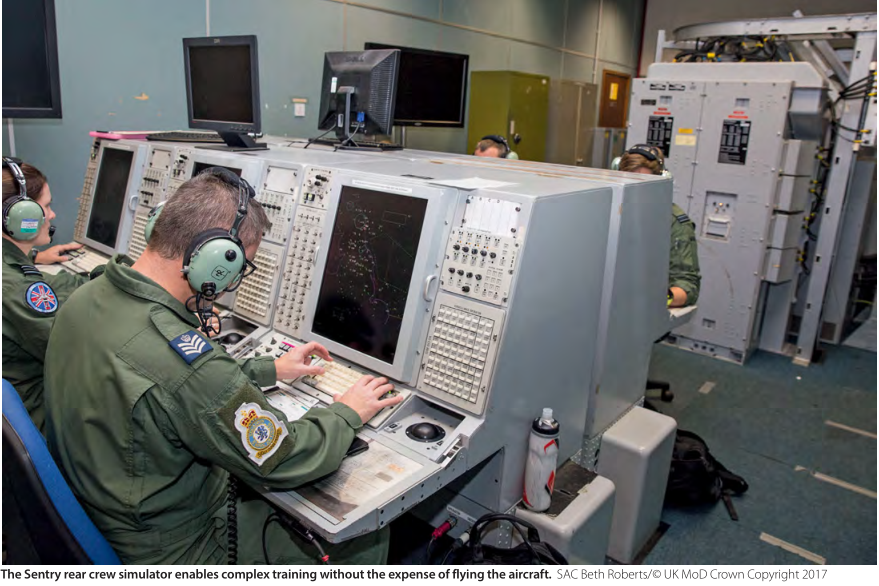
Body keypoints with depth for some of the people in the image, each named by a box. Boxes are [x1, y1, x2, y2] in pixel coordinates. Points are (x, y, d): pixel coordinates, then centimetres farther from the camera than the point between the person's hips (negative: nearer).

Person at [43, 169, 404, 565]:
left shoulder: (87, 298, -8)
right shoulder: (181, 356, -38)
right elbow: (285, 462, -25)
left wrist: (269, 369, 13)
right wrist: (348, 414, -8)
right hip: (176, 550, -8)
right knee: (370, 532, 1)